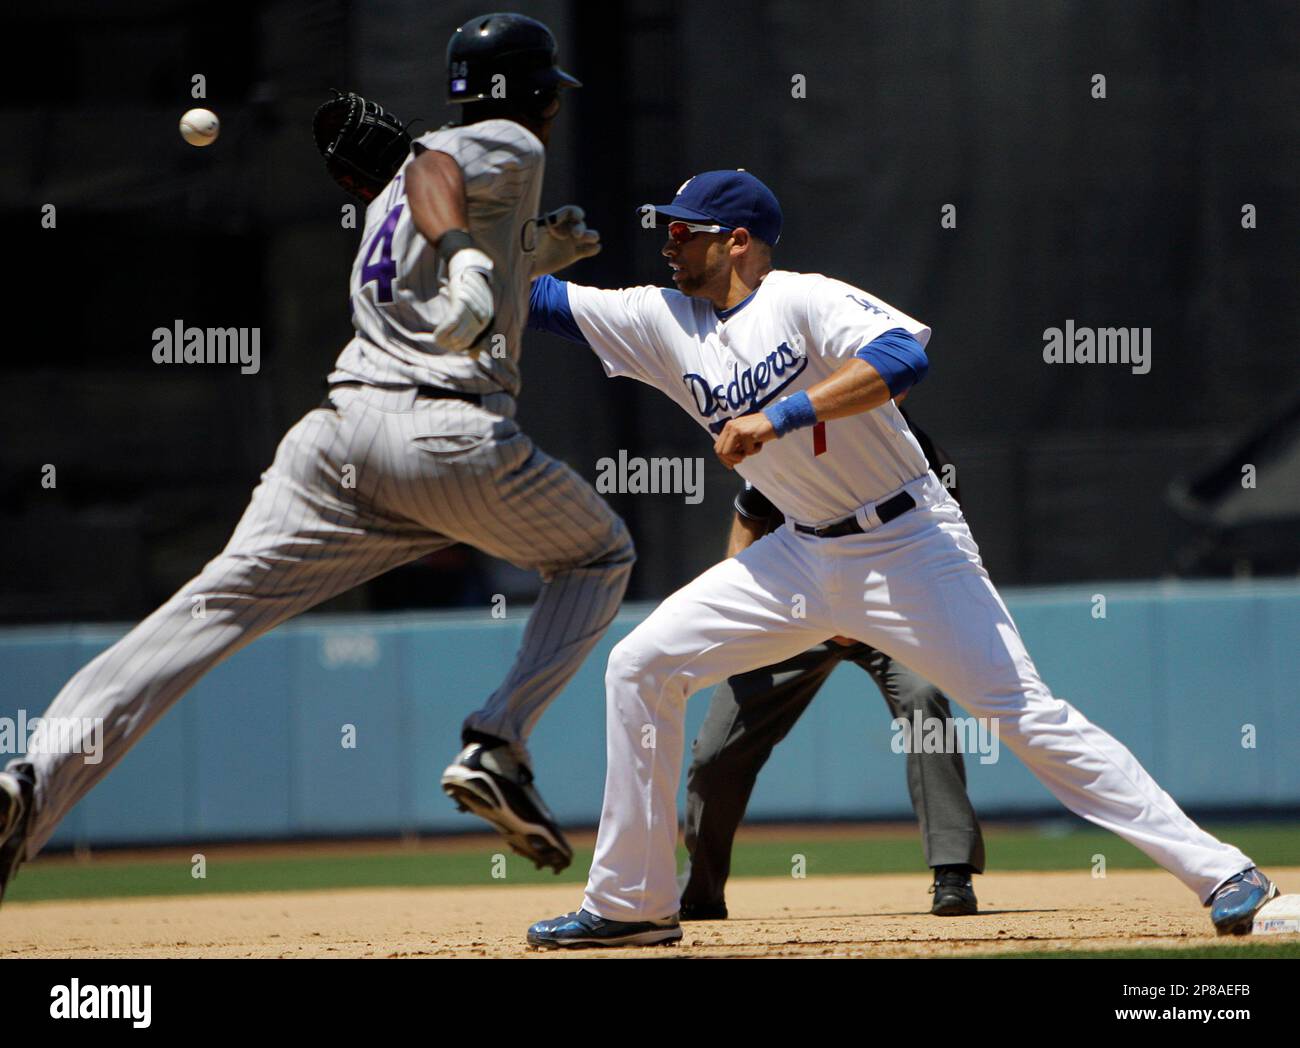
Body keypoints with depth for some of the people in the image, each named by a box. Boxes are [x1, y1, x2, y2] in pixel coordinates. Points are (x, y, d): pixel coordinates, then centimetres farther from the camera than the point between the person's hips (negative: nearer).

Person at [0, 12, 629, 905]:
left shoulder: (391, 194, 31)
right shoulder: (514, 149, 7)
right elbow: (433, 167, -14)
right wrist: (470, 259, -27)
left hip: (342, 426, 6)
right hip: (454, 438, -6)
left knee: (212, 609, -8)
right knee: (600, 556, 20)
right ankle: (498, 748, -1)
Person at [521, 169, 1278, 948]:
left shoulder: (804, 301, -15)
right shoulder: (667, 324, 6)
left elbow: (904, 357, -32)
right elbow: (546, 300, 10)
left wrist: (776, 420, -34)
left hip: (910, 547, -7)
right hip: (804, 555, 7)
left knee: (1028, 715, -15)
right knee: (641, 666, 0)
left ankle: (1221, 874, -14)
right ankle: (632, 905, 8)